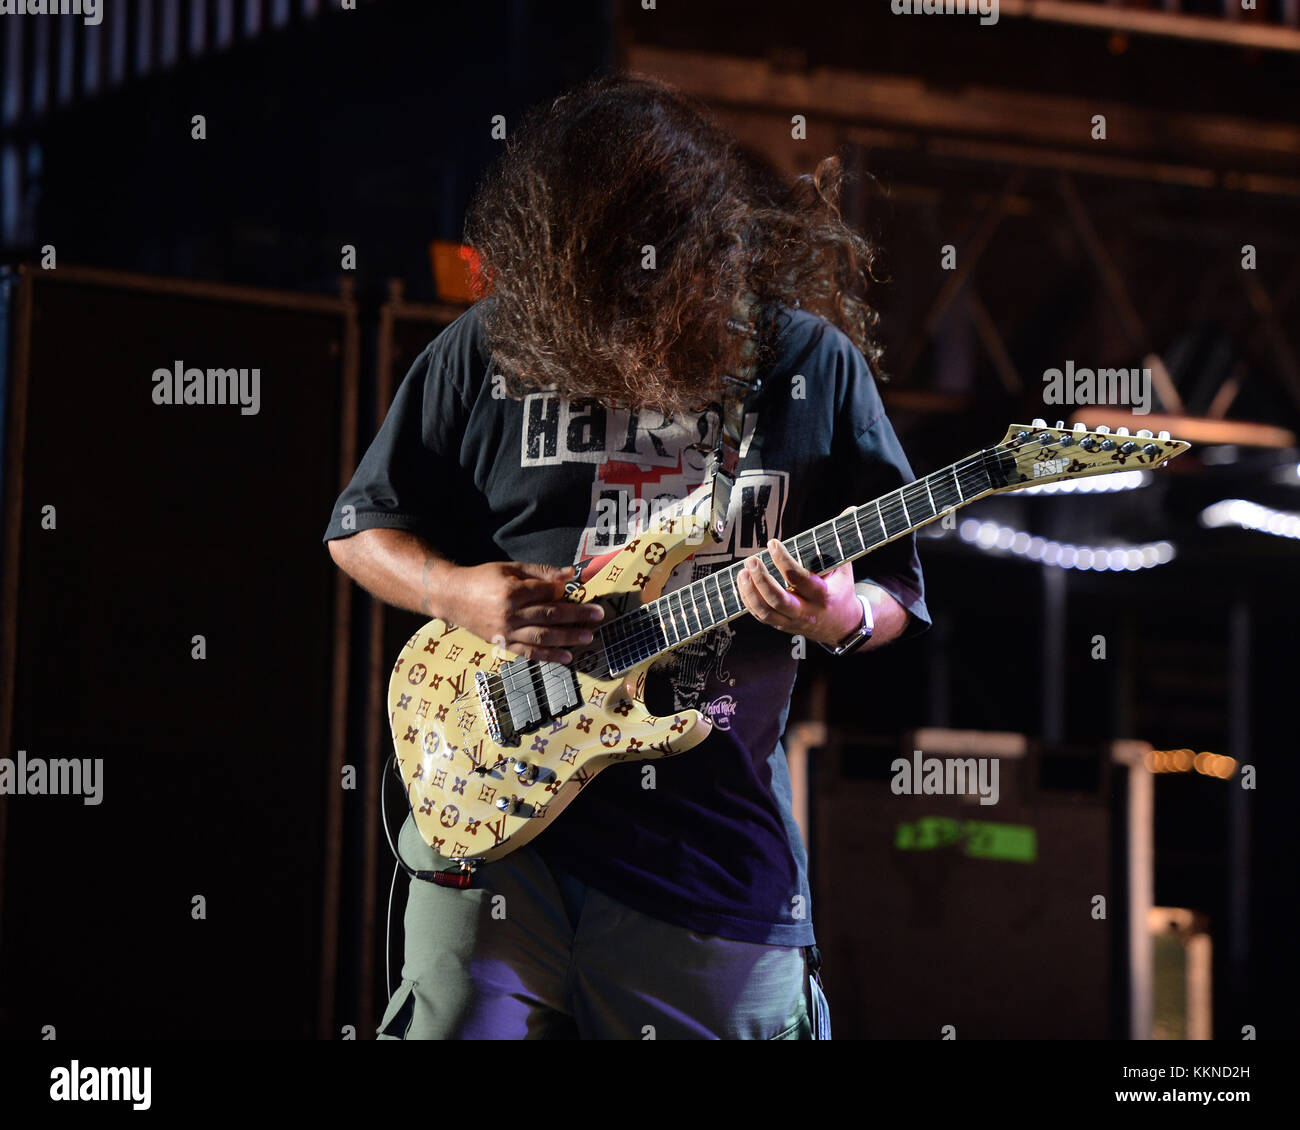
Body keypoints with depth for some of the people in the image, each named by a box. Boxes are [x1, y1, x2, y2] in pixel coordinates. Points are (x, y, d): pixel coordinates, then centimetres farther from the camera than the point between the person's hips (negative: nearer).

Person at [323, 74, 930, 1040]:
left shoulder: (813, 363, 2)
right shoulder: (493, 347, 2)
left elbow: (896, 591, 7)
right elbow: (361, 526, 12)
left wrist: (838, 614, -16)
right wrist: (457, 590, -9)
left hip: (716, 836, 0)